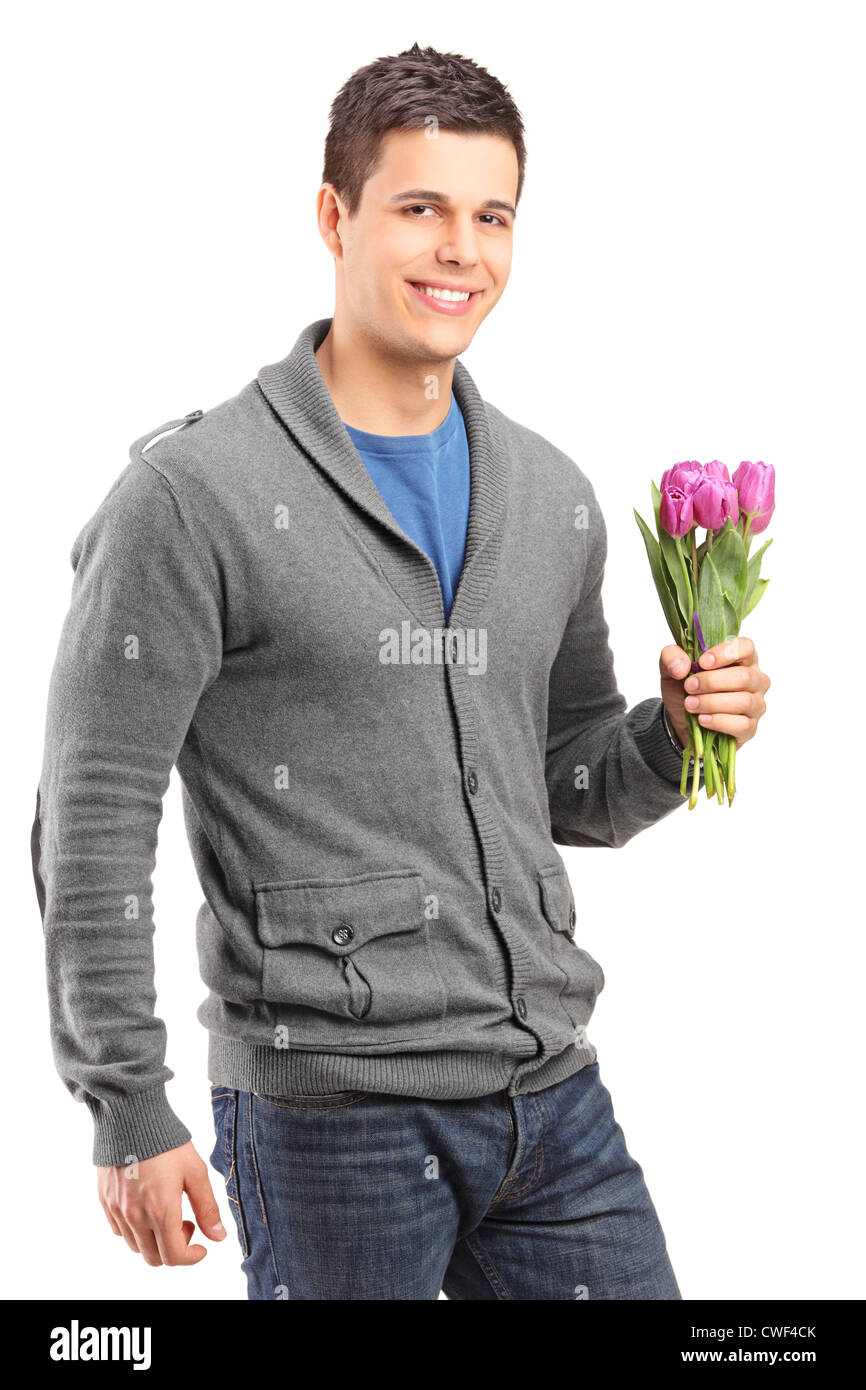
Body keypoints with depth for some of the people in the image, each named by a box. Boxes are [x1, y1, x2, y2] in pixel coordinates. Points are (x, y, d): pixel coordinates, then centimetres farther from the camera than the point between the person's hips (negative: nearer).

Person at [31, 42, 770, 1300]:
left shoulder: (554, 500, 10)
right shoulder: (195, 494, -9)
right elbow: (93, 824, -9)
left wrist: (676, 733, -2)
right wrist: (129, 1115, -11)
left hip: (554, 1098, 6)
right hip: (328, 1115, -5)